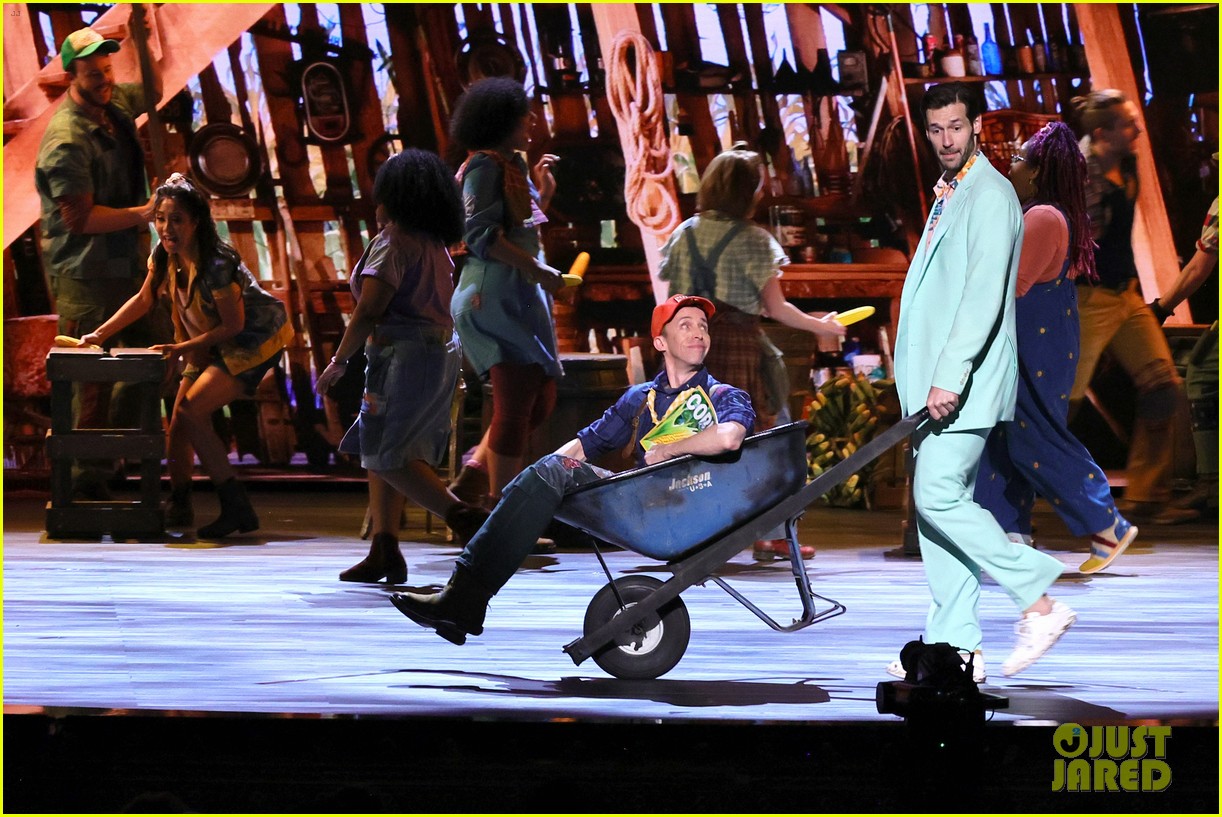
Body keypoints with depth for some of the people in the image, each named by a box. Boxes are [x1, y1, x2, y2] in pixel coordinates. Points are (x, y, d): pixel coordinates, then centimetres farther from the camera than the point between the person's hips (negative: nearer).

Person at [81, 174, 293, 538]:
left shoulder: (216, 264, -31)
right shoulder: (164, 255, -7)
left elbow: (233, 325, -22)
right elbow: (144, 299, 9)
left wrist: (181, 348, -20)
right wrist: (100, 335, 2)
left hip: (256, 339, -8)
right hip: (213, 343, 9)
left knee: (191, 412, -19)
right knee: (180, 418, 8)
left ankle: (237, 509, -15)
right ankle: (178, 505, 27)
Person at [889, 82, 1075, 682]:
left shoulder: (990, 194, -11)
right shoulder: (948, 195, 20)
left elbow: (984, 292, -20)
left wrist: (950, 377, -26)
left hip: (968, 382, -10)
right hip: (937, 383, 10)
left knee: (938, 498, -15)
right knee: (937, 505, 7)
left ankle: (1039, 603, -8)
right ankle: (956, 647, 8)